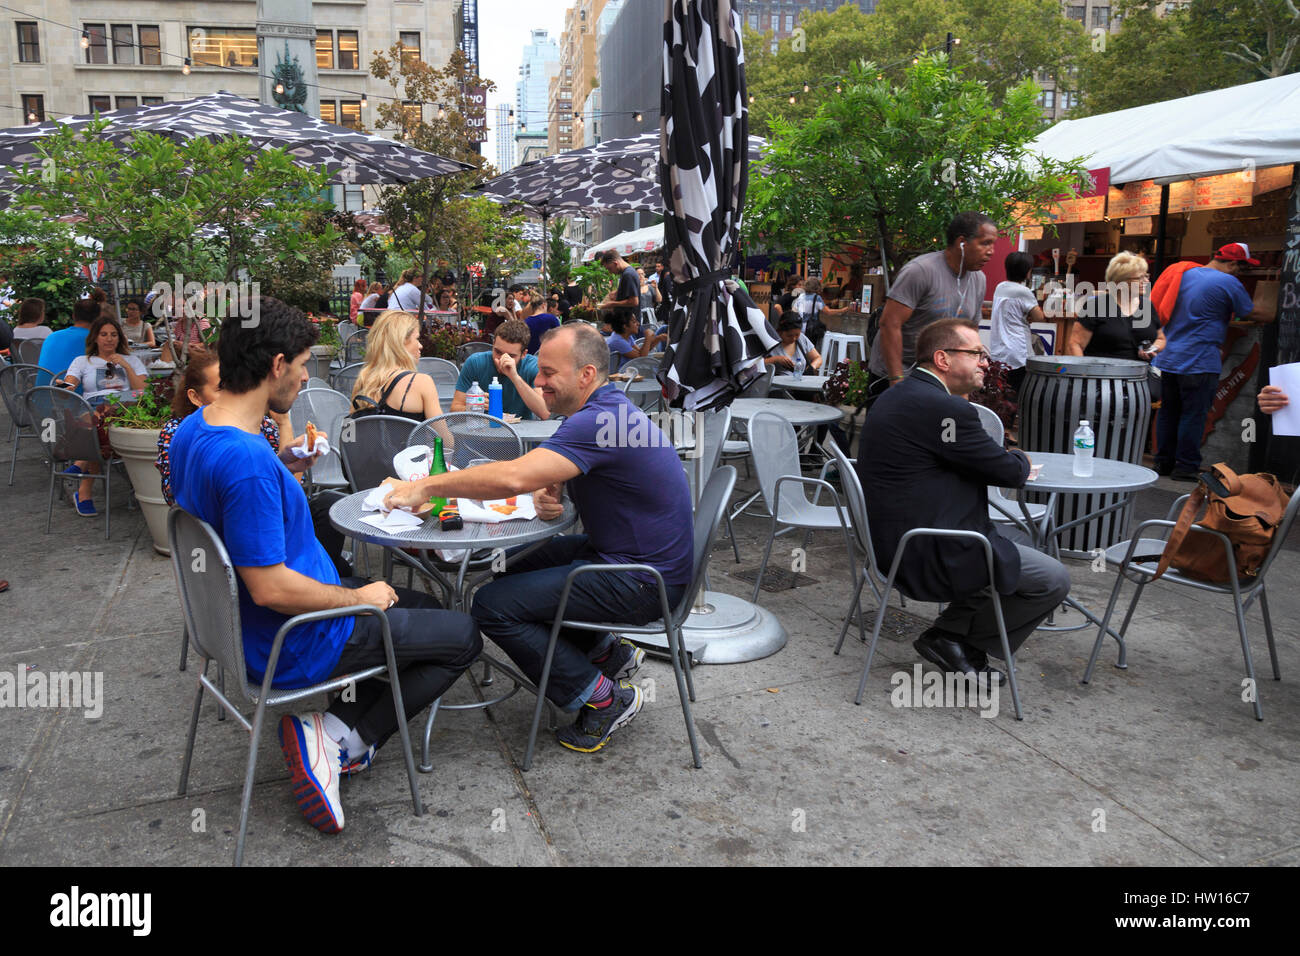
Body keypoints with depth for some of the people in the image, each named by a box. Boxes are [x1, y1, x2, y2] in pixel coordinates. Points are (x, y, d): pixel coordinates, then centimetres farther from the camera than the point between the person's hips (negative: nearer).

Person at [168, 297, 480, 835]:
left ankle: (331, 725, 11)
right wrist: (357, 598, -15)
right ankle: (344, 742, -1)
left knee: (421, 605, 25)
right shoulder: (247, 461, -32)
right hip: (291, 648, -10)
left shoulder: (192, 430, 0)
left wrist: (286, 472, 7)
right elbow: (269, 587, -29)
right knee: (462, 638, 5)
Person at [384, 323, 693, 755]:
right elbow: (538, 476, 15)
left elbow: (515, 477, -34)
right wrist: (548, 496, -10)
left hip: (641, 581, -10)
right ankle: (610, 654, 19)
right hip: (617, 552, 10)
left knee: (493, 605, -13)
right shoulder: (607, 411, 9)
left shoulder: (599, 421, -25)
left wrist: (427, 487, -23)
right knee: (513, 570, 20)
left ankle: (604, 698, -2)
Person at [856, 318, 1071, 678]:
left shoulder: (894, 397, 12)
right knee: (1055, 580, 2)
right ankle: (953, 638, 8)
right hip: (930, 555, -10)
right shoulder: (944, 407, -20)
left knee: (1006, 551, 27)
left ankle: (952, 632, 21)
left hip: (891, 544, 10)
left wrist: (1008, 462, 8)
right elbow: (1011, 471, -12)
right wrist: (1021, 459, 11)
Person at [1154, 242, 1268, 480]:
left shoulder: (1186, 274, 12)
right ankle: (1186, 467, 4)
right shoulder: (1229, 282, -8)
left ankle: (1164, 462, 18)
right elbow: (1250, 314, 0)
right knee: (1194, 415, 0)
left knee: (1168, 411, 12)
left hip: (1168, 359, 7)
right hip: (1199, 362, -7)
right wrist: (1271, 317, 18)